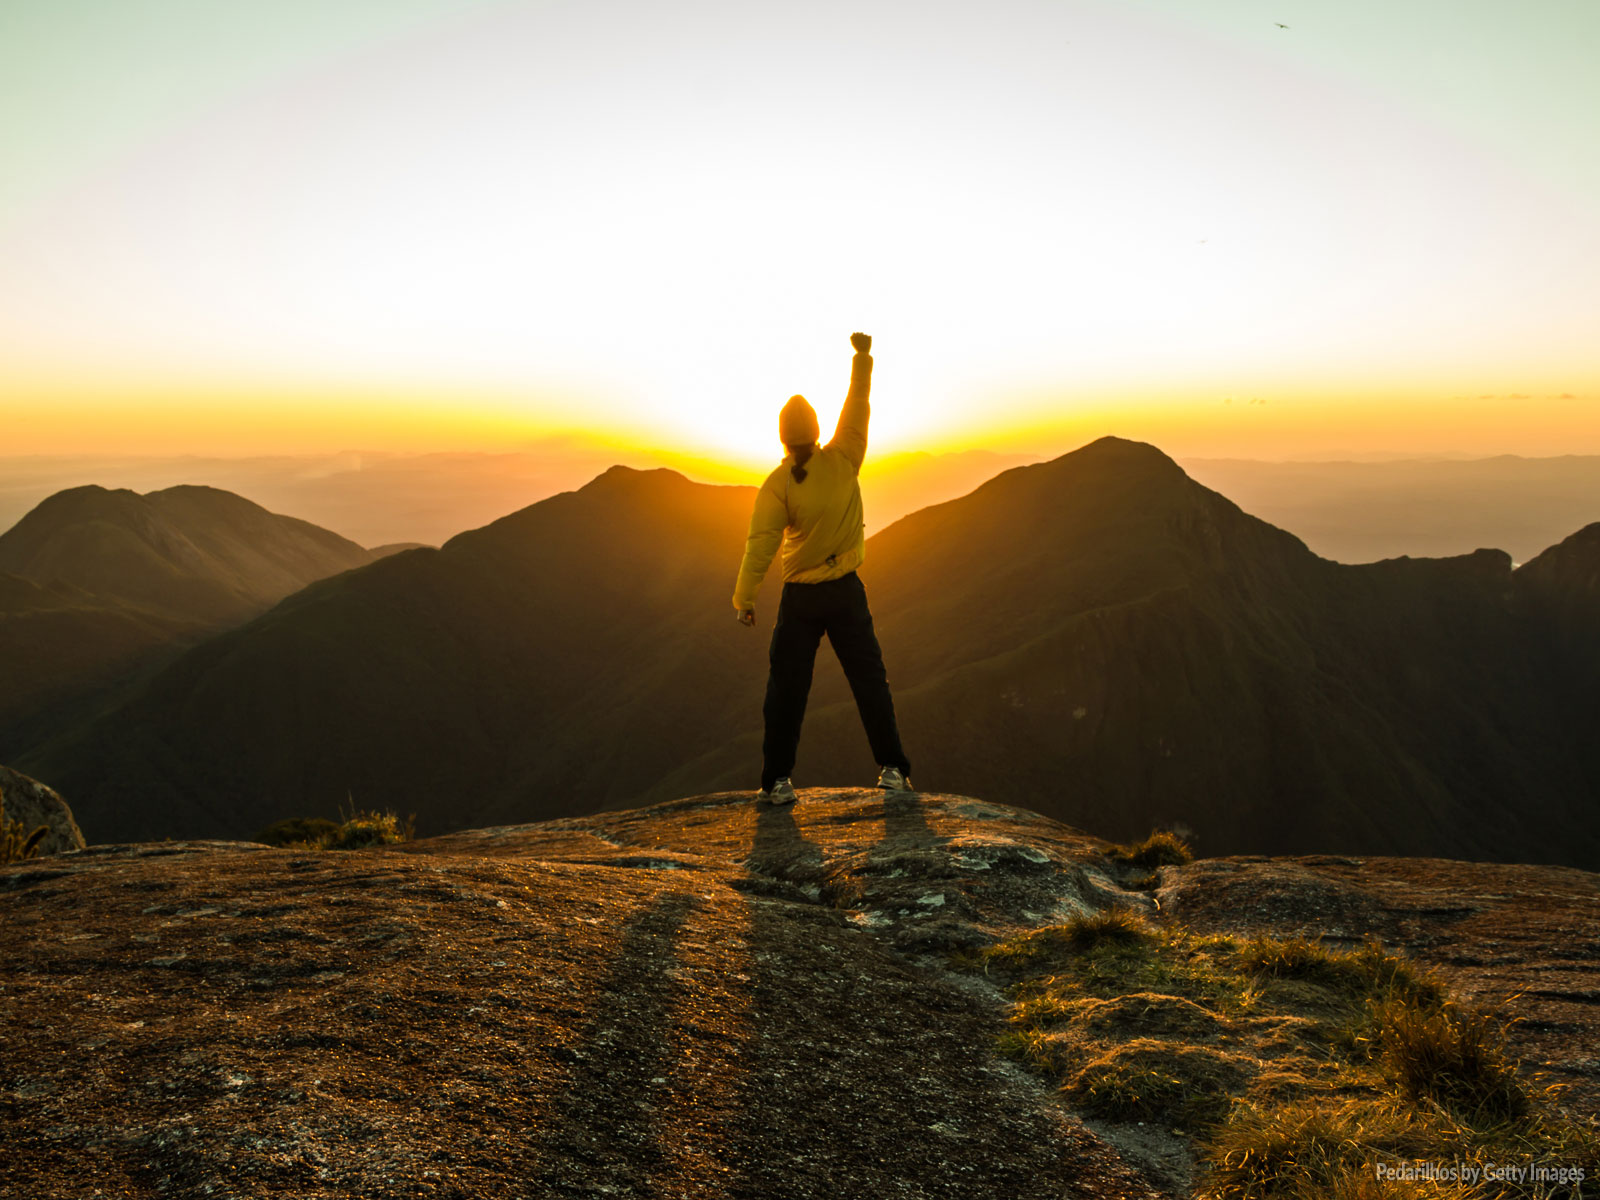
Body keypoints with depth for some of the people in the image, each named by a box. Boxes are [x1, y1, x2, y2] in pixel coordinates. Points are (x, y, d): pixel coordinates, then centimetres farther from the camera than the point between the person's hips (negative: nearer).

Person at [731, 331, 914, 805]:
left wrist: (743, 598, -10)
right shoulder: (843, 460, -7)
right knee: (869, 680, 8)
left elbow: (761, 544, -16)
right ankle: (892, 768, 7)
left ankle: (776, 780, 6)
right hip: (846, 592, 2)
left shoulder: (777, 485, -13)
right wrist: (862, 355, 16)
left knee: (786, 688, 5)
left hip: (800, 597, -1)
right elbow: (858, 405, 5)